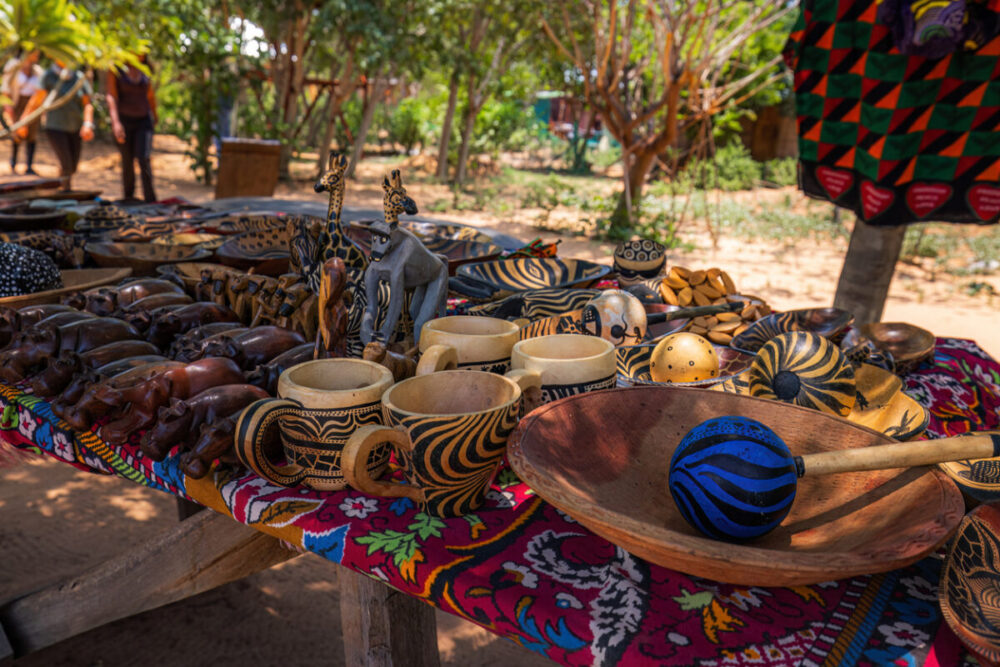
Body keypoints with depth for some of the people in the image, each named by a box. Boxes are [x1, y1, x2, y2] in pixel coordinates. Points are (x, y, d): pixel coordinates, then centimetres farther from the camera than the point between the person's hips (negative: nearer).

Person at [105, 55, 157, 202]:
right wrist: (115, 122, -25)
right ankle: (128, 198, 23)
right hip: (124, 120, -2)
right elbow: (111, 96, -13)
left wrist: (155, 117, 34)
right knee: (127, 161, 6)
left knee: (144, 158, -15)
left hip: (143, 120, 2)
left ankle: (150, 200, -16)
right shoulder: (116, 70, -4)